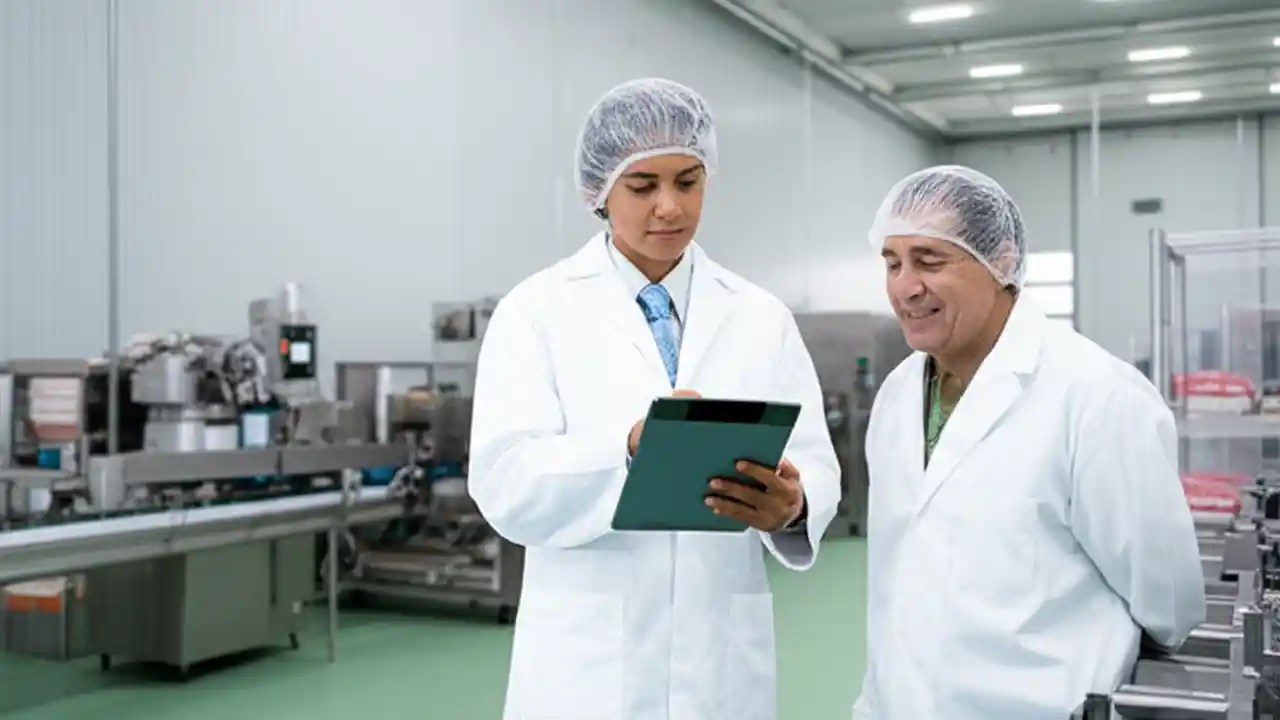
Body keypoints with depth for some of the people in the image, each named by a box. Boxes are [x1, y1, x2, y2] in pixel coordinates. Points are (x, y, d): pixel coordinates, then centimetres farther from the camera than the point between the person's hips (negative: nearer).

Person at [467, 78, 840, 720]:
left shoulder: (762, 318, 5)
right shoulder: (537, 310, -2)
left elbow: (815, 466, -1)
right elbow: (506, 482, -13)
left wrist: (791, 503, -24)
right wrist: (631, 447, -30)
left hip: (723, 659, 3)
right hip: (587, 663, -2)